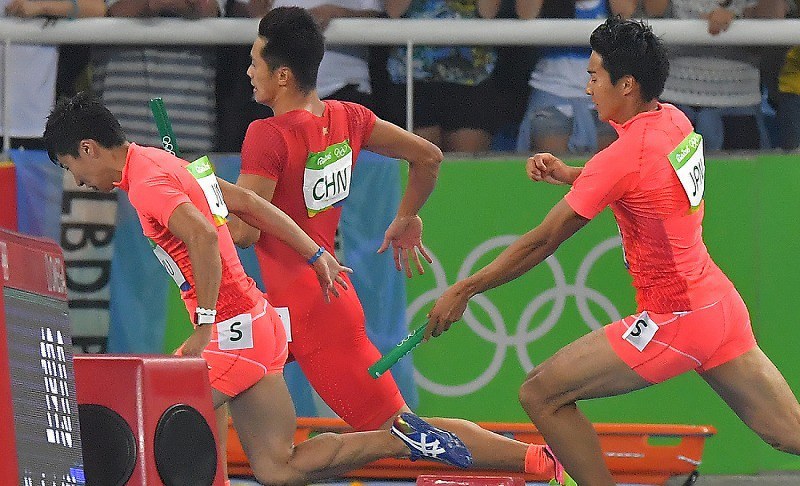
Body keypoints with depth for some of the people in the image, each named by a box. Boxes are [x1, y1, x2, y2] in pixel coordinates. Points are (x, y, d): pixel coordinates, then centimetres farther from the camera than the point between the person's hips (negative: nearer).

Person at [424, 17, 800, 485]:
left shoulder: (622, 157, -19)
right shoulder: (676, 121, 4)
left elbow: (542, 241, -14)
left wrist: (464, 291, -5)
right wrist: (567, 173, 8)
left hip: (674, 323, -8)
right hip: (722, 304, 8)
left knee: (541, 395, -5)